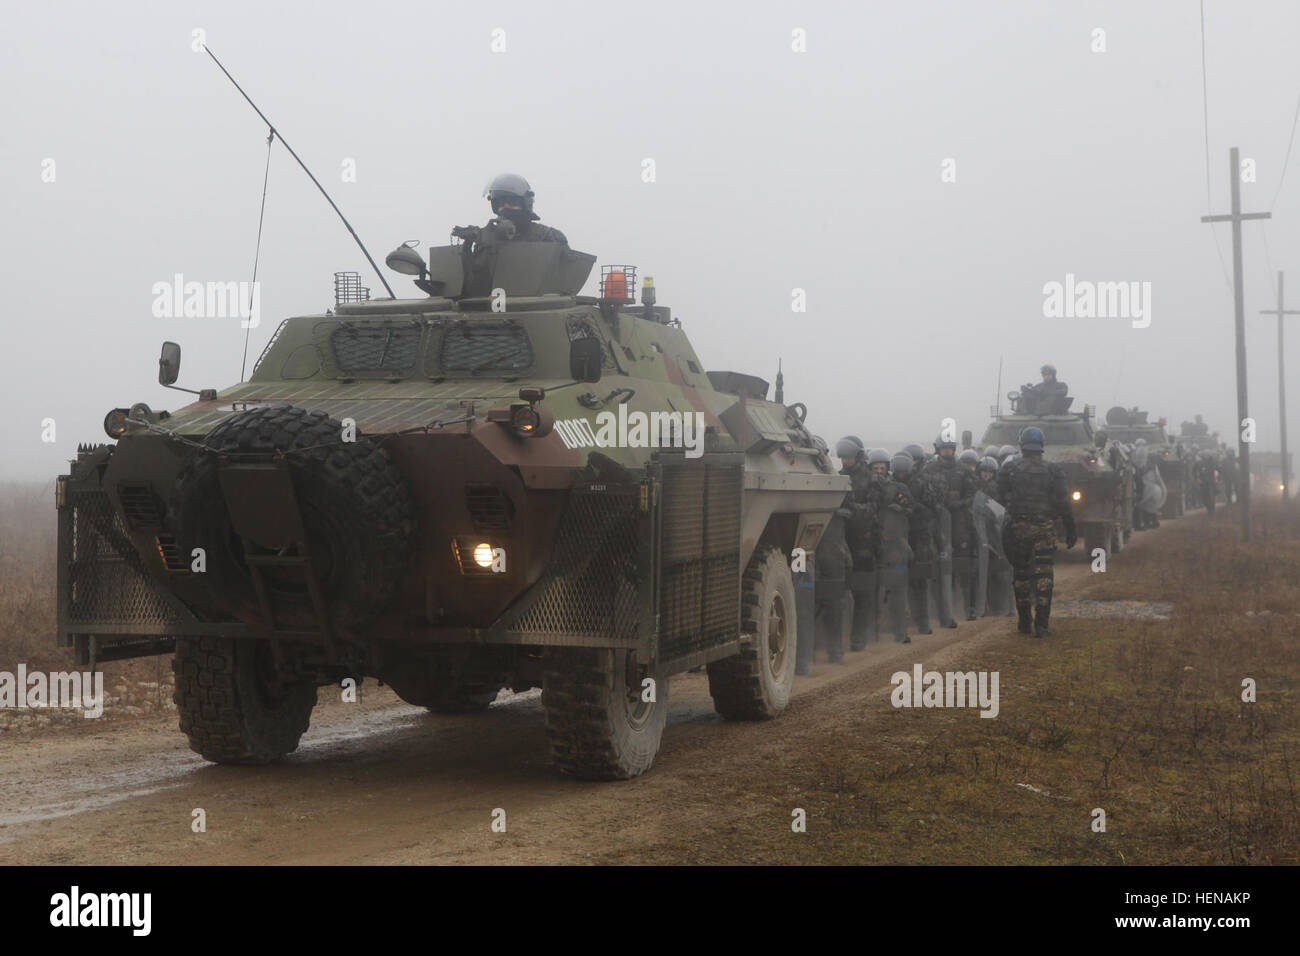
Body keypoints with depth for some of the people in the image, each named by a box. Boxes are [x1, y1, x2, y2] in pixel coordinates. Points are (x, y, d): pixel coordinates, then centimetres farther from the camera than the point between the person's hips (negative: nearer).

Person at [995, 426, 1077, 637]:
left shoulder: (1009, 470, -1)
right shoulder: (1052, 470, -1)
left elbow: (1001, 500, 0)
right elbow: (1062, 503, -1)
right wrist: (1070, 530, 4)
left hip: (1018, 526, 1)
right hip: (1045, 528, 0)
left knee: (1021, 573, 11)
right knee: (1043, 574, 1)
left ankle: (1025, 621, 15)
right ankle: (1041, 623, -5)